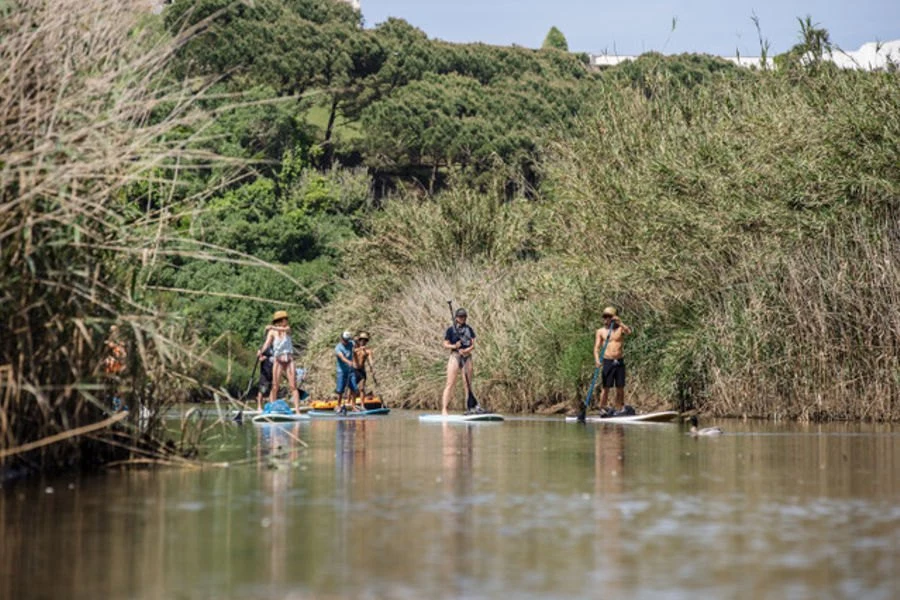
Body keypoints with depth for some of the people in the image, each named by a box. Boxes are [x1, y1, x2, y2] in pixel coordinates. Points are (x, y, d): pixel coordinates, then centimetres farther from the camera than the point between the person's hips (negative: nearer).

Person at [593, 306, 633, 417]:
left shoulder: (620, 328, 6)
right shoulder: (601, 331, 4)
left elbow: (629, 332, -15)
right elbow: (596, 347, -3)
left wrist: (620, 322, -21)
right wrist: (597, 360, -18)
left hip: (620, 362, 1)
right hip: (607, 362, -1)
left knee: (620, 388, 5)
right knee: (605, 387, -4)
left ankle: (619, 409, 12)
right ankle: (603, 409, 1)